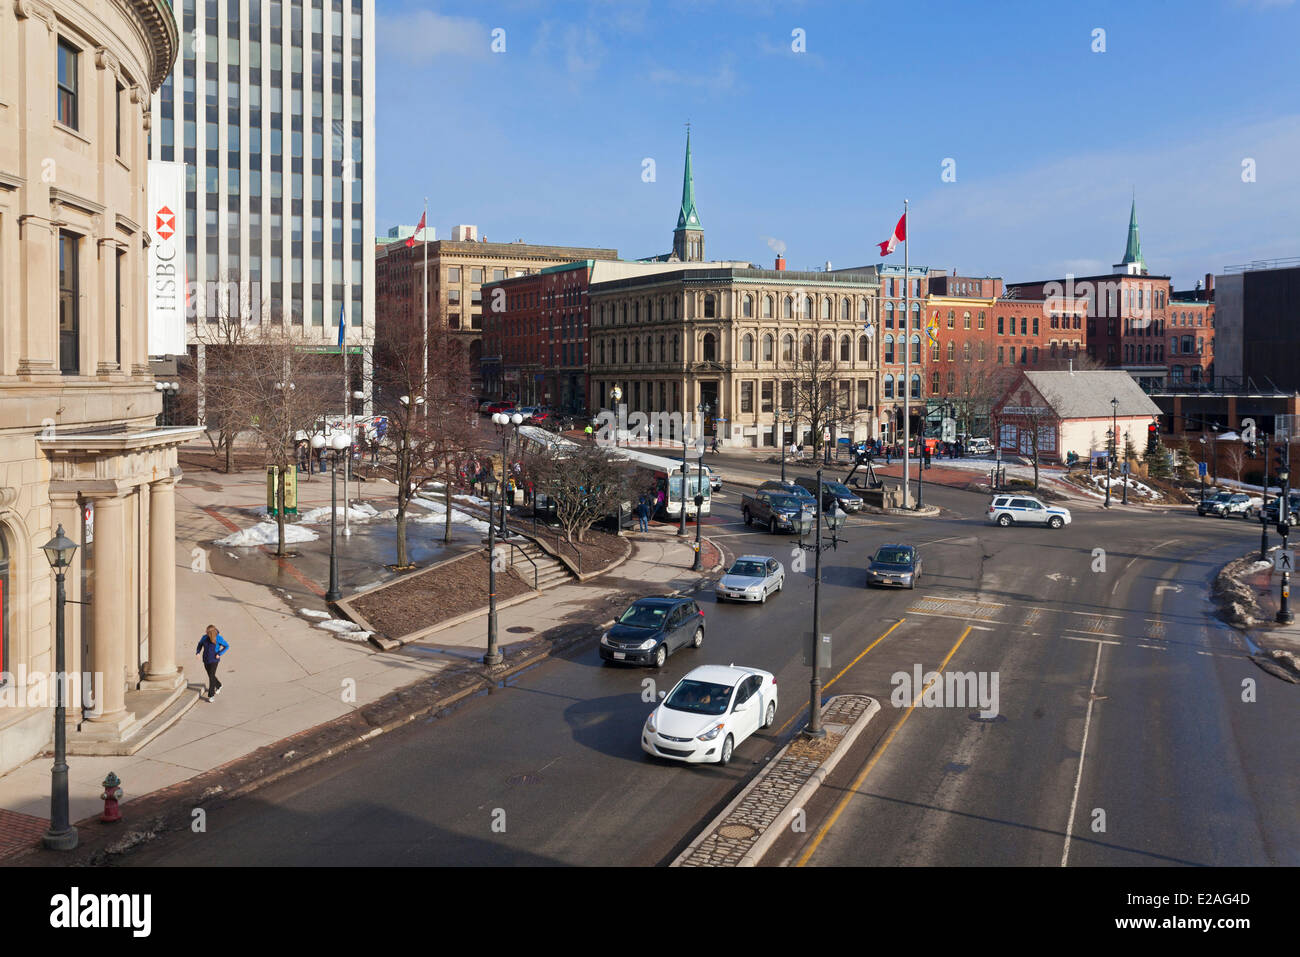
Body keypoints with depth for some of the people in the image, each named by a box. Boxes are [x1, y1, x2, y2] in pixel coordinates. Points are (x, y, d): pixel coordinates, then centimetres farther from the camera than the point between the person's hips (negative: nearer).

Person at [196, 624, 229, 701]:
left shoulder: (218, 638, -15)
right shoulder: (205, 637, -5)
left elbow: (227, 646, -6)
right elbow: (200, 644, 15)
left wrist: (219, 654, -16)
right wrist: (198, 652, -2)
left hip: (214, 660, -5)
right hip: (206, 660, 5)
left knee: (211, 677, -12)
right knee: (211, 675, 19)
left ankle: (211, 695, -7)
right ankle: (218, 686, 48)